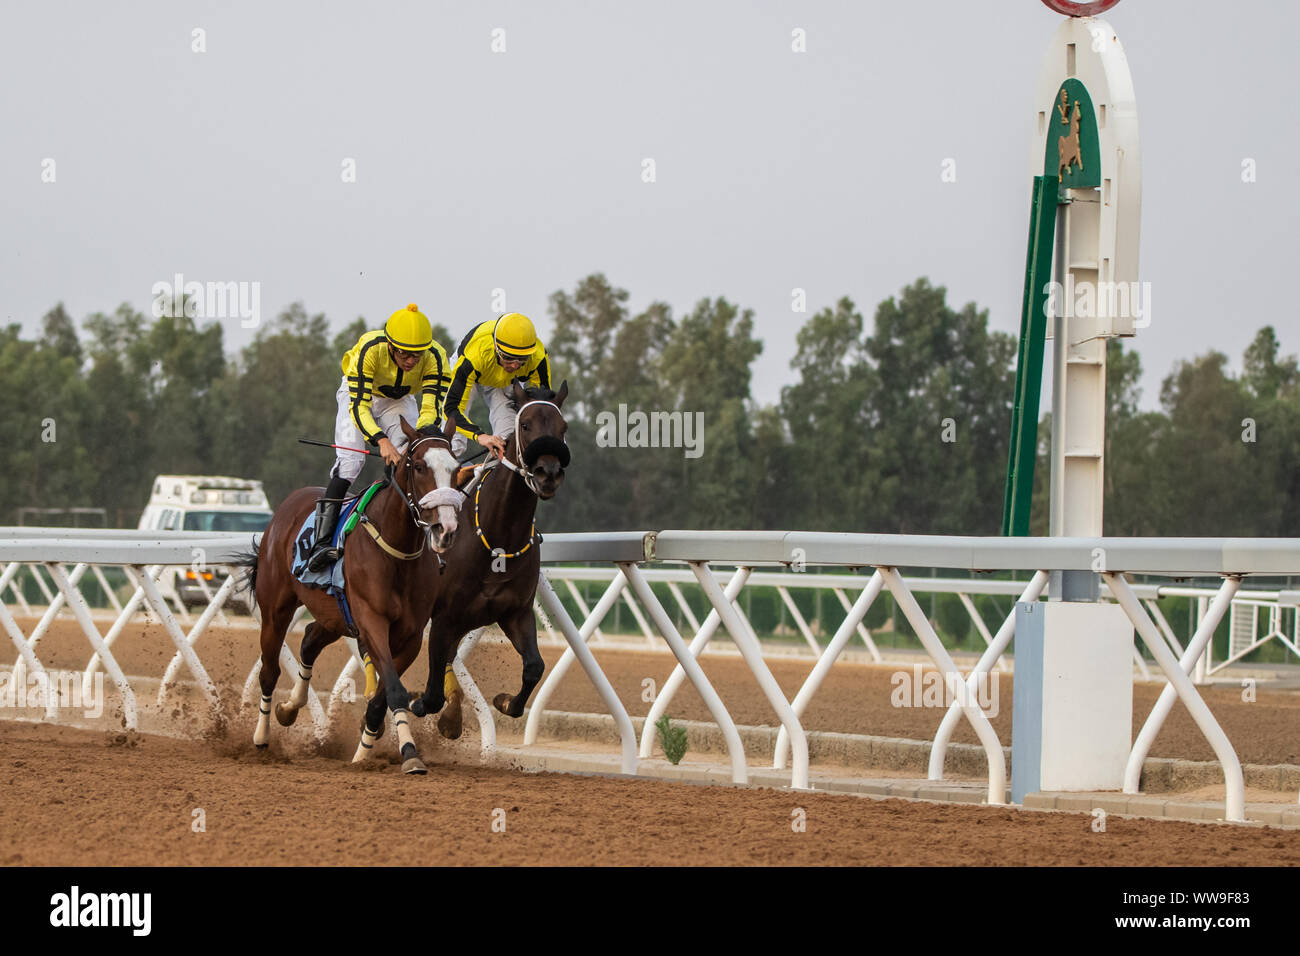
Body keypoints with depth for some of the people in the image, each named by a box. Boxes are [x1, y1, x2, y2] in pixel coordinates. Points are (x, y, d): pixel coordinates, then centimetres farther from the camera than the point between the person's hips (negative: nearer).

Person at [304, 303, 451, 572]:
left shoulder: (435, 357, -30)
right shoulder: (369, 349, -38)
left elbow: (431, 408, -32)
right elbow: (359, 406, -39)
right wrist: (381, 441, -53)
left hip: (399, 401, 3)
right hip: (358, 393, -3)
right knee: (349, 460, -22)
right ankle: (322, 542, -28)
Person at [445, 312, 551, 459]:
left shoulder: (537, 357, -37)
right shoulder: (476, 353, -46)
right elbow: (452, 408, -44)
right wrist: (480, 436, -61)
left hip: (504, 382, 3)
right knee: (453, 446, -16)